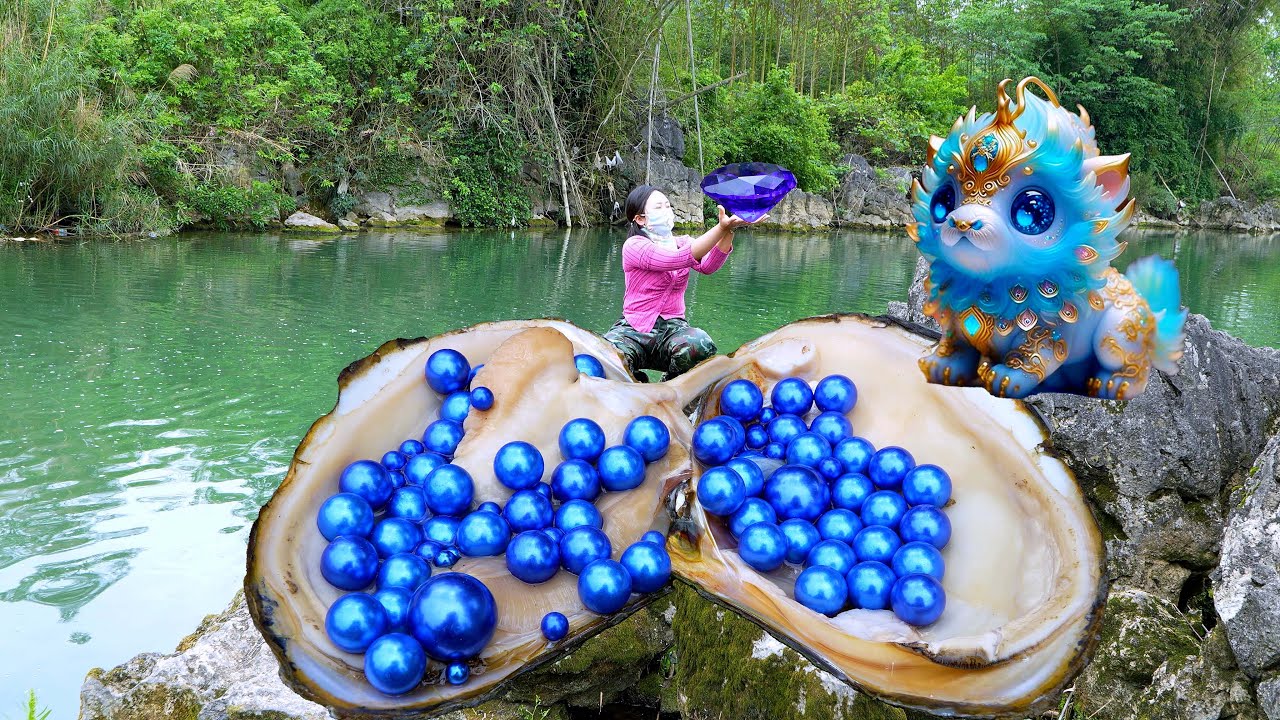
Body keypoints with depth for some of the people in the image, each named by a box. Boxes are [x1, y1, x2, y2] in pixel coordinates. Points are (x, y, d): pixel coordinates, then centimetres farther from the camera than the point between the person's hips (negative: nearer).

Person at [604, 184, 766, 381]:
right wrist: (722, 227, -34)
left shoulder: (682, 242, 11)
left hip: (673, 327, 4)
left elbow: (707, 265, -13)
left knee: (700, 345, -33)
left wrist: (728, 231, -32)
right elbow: (676, 259, -26)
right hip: (634, 328, -4)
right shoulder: (634, 246, -7)